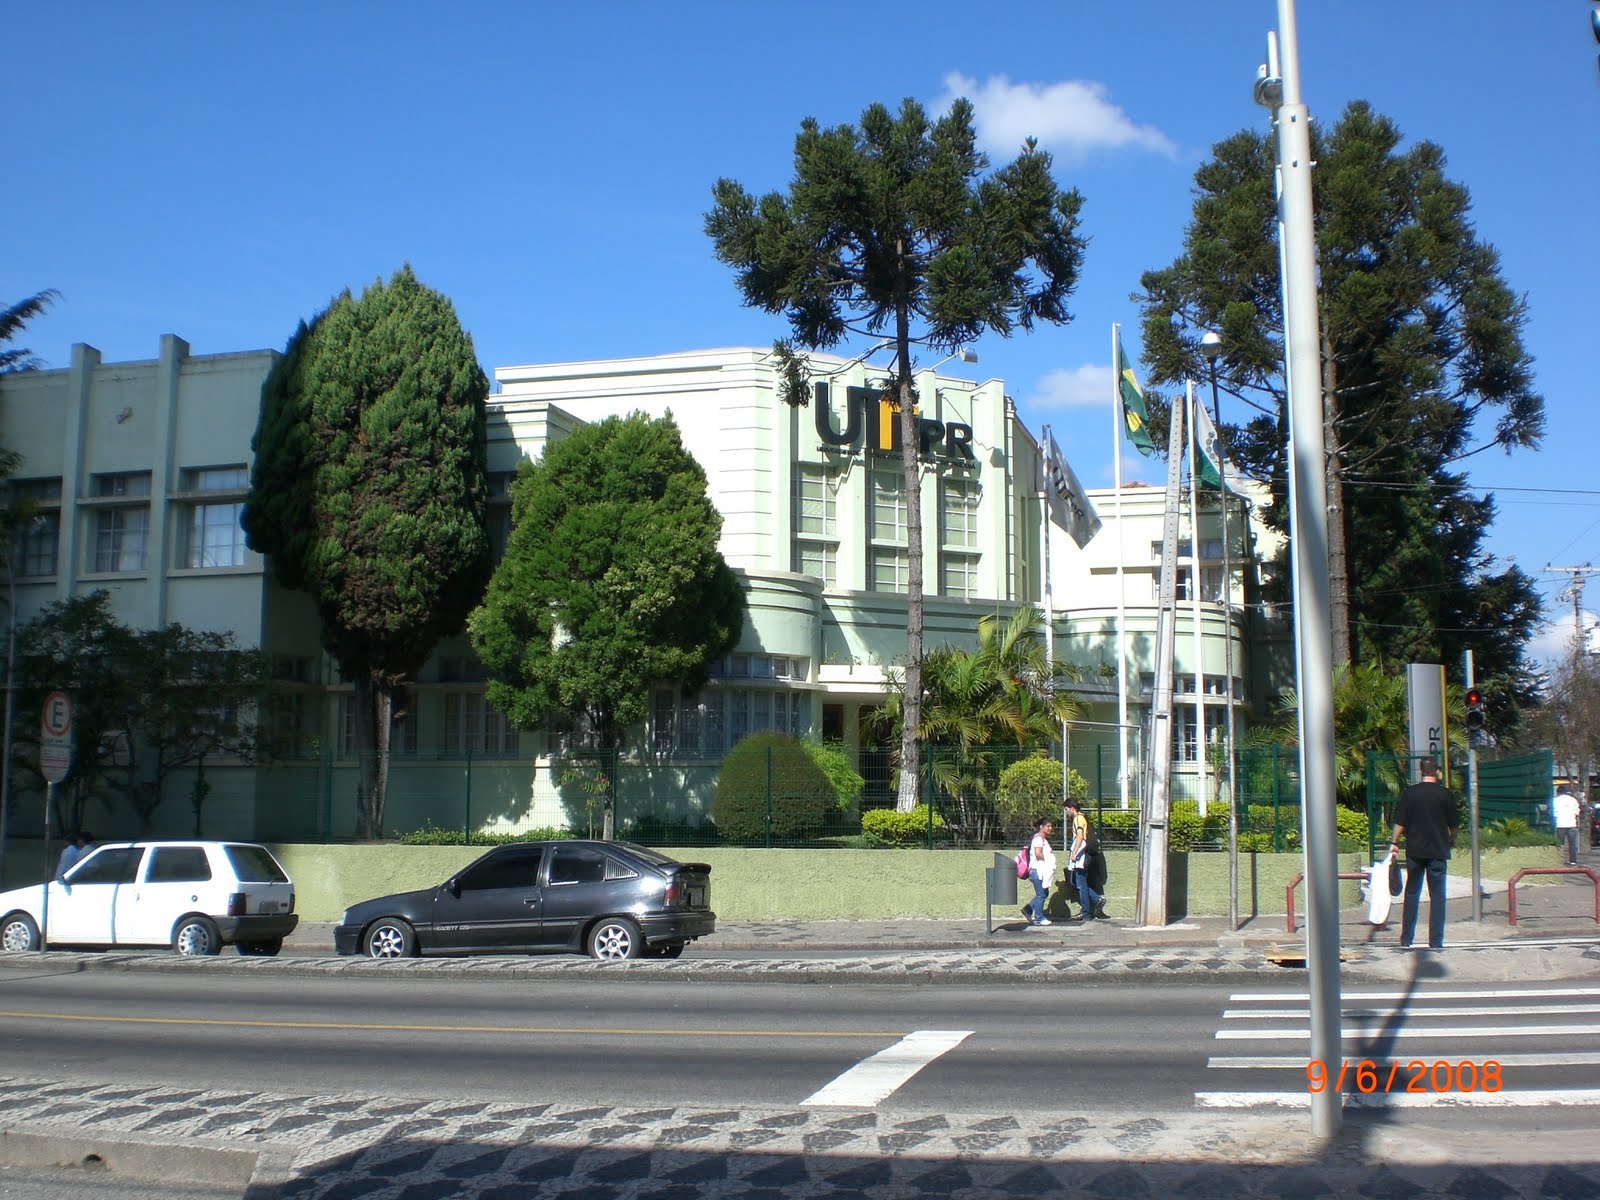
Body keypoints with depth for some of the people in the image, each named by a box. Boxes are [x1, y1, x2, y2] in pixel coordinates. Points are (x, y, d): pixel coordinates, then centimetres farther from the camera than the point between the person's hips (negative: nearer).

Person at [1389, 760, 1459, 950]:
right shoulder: (1445, 794, -3)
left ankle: (1406, 940, 11)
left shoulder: (1409, 793, -2)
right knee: (1437, 895, 5)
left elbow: (1400, 822, -2)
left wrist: (1394, 842, 10)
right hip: (1438, 852, -1)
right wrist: (1452, 840, 22)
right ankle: (1436, 941, 2)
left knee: (1412, 894, 10)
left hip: (1414, 851, 1)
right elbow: (1454, 824, 4)